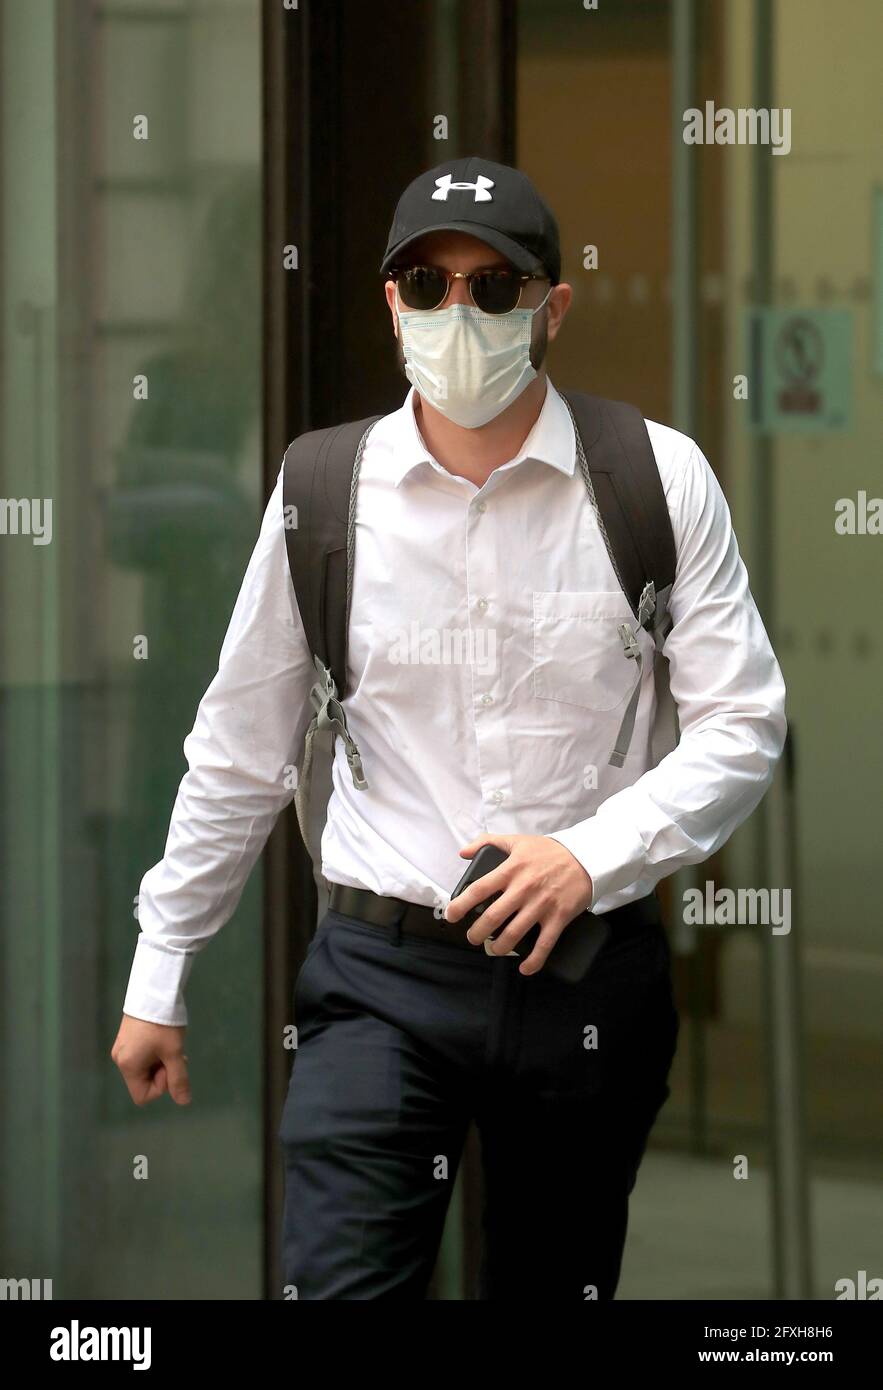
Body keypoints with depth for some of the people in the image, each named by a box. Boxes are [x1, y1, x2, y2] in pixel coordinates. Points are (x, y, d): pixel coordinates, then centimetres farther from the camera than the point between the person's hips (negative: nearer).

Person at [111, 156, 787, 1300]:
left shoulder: (659, 480, -2)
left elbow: (744, 729, -1)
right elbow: (239, 753, 10)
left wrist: (593, 854, -16)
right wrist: (157, 979, 13)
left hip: (592, 974, 0)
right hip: (381, 975, 0)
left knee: (557, 1289, 11)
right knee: (339, 1286, -14)